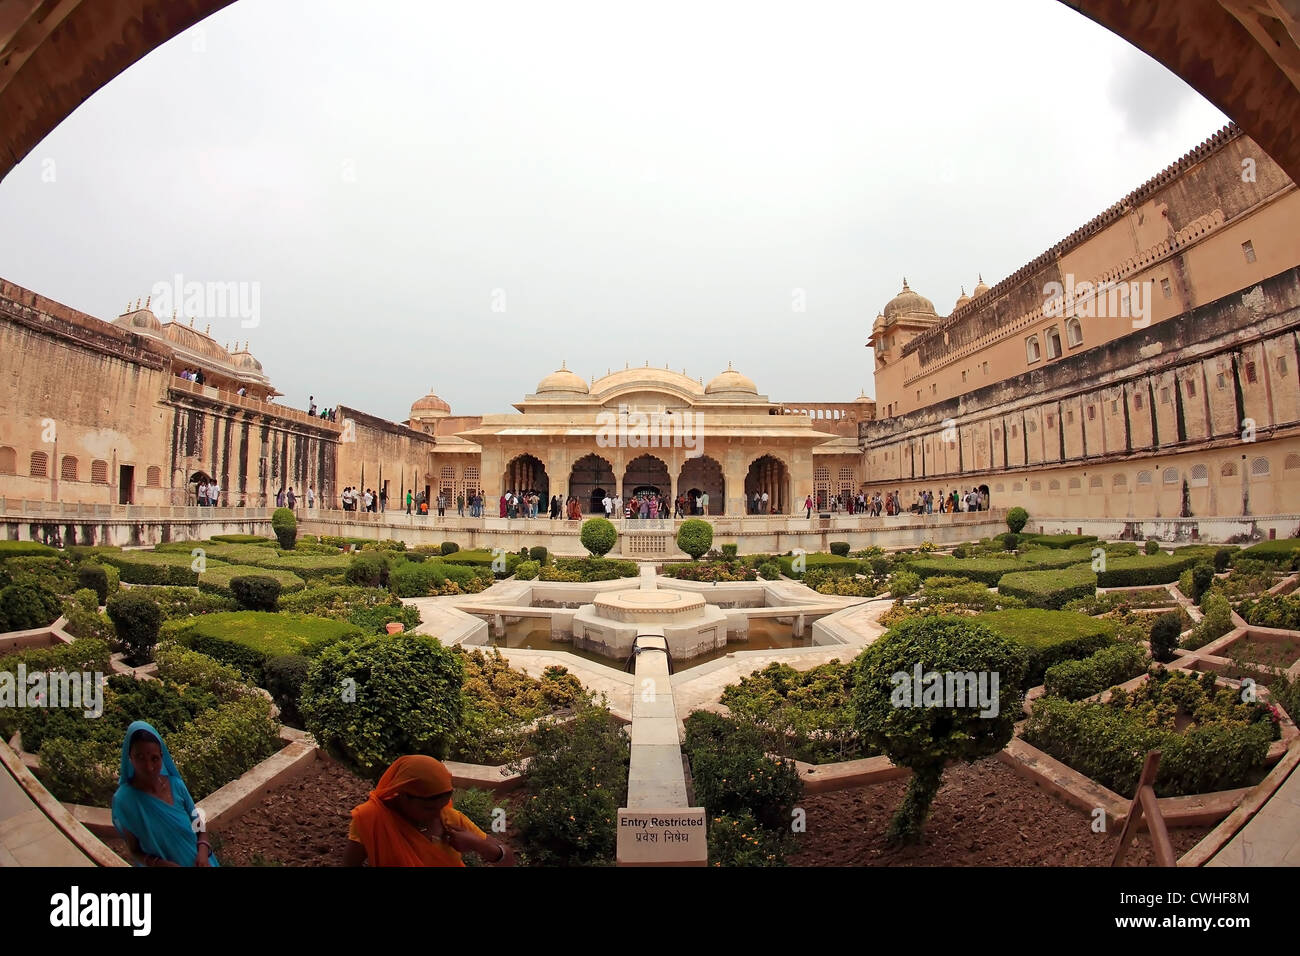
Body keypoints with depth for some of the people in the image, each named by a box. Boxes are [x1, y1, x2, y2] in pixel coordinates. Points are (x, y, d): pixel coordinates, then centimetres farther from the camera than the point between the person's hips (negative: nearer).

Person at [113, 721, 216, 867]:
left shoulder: (175, 784, -13)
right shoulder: (124, 800, -20)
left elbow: (198, 822, -2)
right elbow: (134, 851, -9)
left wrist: (203, 852, -17)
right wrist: (159, 863, -24)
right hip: (162, 864, -2)